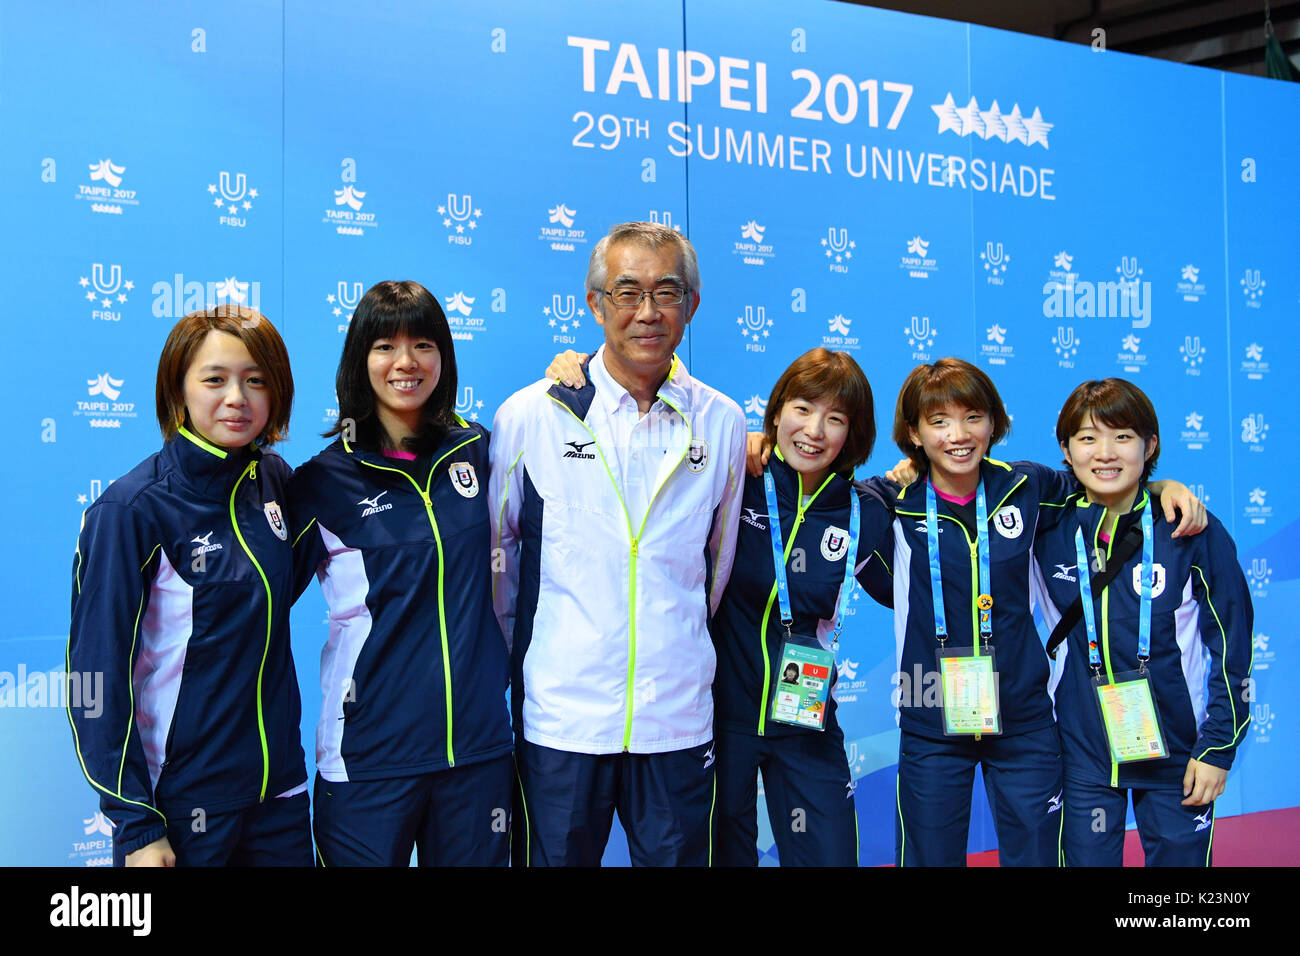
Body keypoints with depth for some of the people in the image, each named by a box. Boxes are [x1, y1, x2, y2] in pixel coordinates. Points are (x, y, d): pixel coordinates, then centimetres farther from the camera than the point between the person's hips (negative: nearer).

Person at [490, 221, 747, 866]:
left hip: (679, 723, 2)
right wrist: (526, 654, 10)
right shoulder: (529, 415, -2)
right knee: (556, 856, 8)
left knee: (677, 856, 10)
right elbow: (489, 550, 7)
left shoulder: (722, 424, 3)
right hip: (560, 719, -1)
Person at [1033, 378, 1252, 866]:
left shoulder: (1193, 532, -8)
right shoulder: (1049, 527, -3)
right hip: (1082, 752, 1)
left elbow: (1231, 647, -3)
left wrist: (1218, 748, -4)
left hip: (1175, 751, -1)